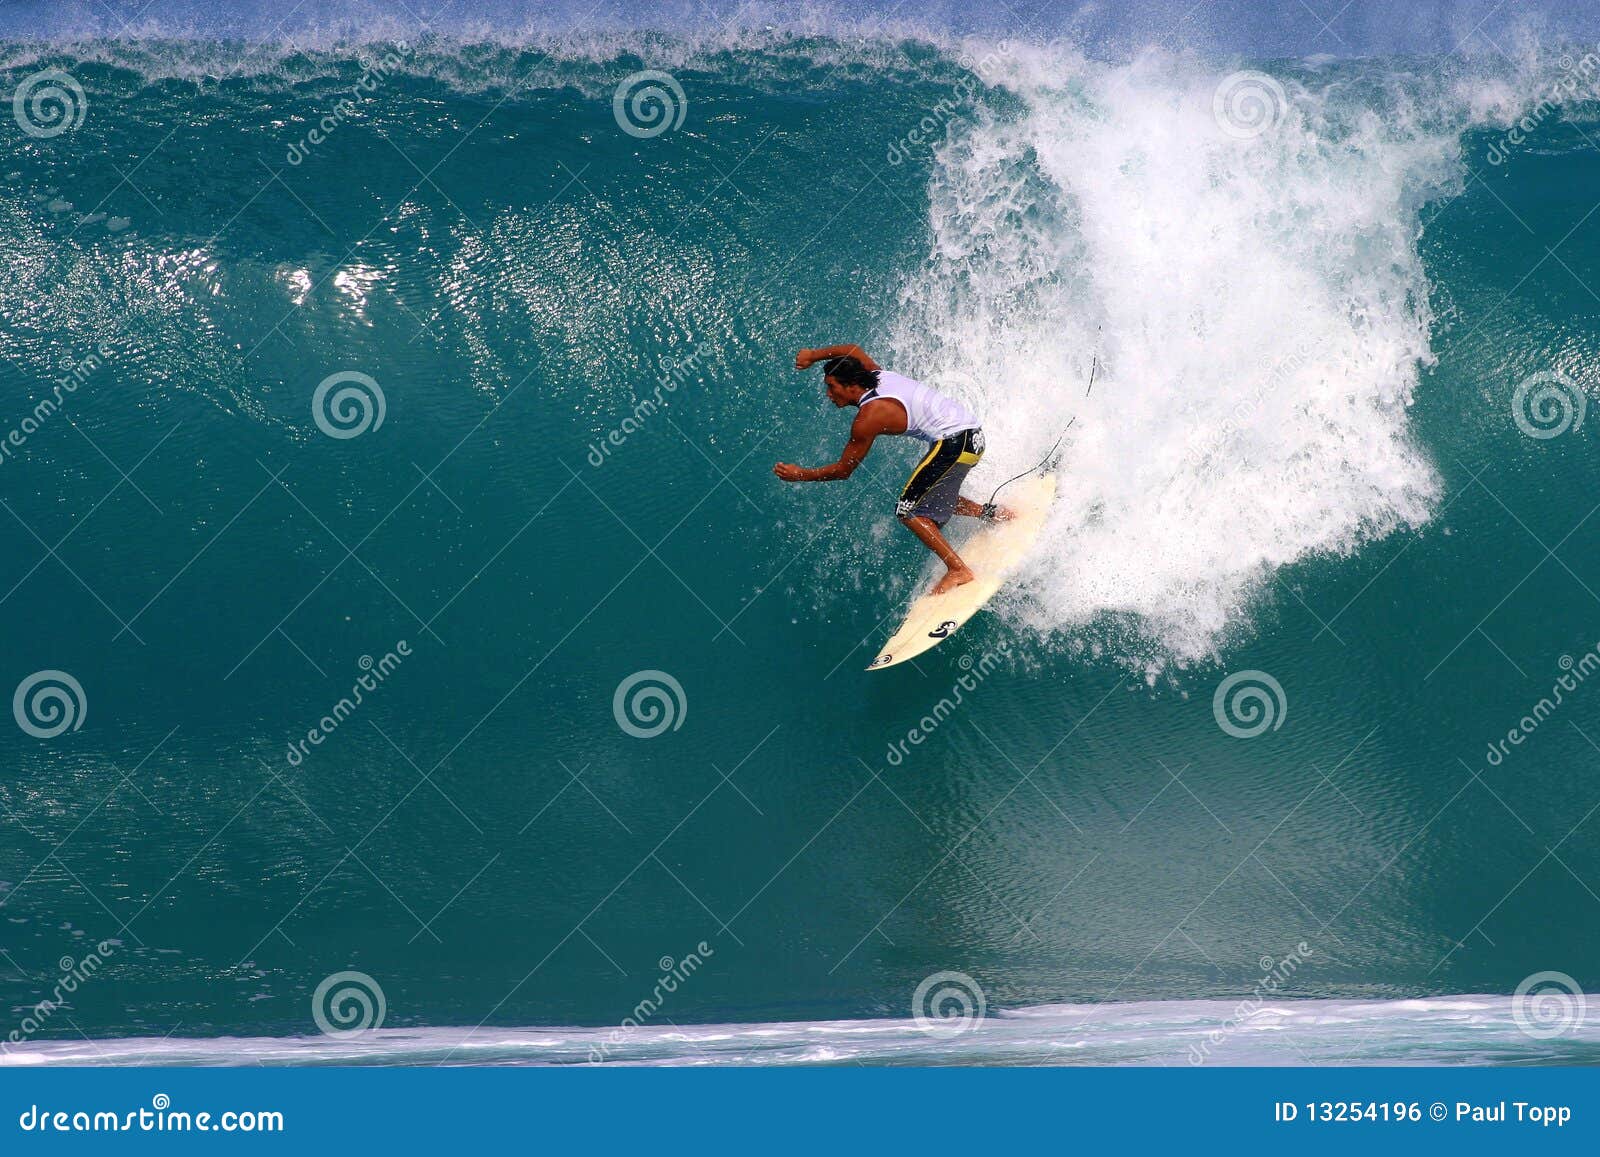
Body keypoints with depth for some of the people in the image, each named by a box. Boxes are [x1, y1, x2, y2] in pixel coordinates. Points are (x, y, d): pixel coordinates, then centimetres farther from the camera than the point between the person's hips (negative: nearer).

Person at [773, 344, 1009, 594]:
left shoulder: (868, 417, -16)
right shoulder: (876, 375, 6)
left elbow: (843, 470, -8)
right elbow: (854, 350, 30)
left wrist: (800, 474, 2)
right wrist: (813, 355, 25)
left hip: (954, 441, -10)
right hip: (971, 434, 10)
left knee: (909, 511, -7)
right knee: (936, 498, 25)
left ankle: (958, 570, -11)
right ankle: (991, 513, 26)